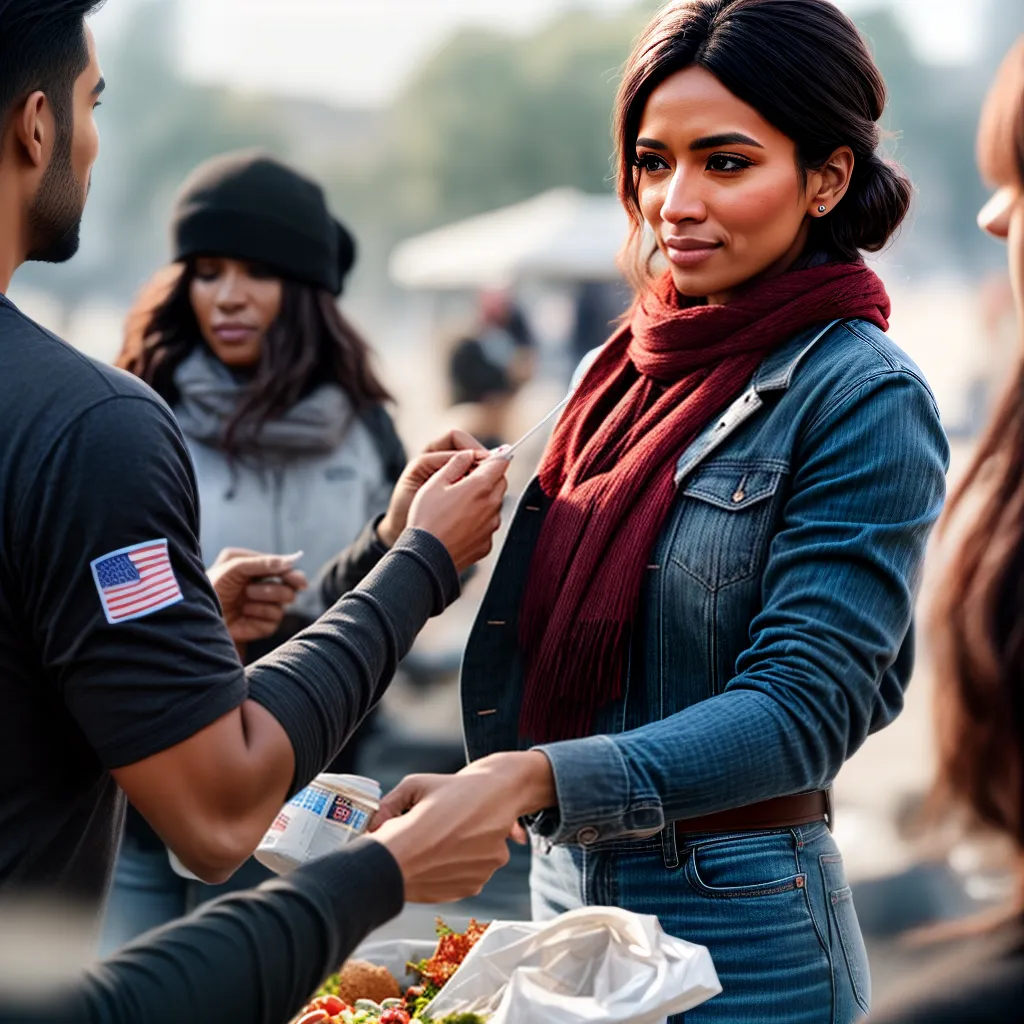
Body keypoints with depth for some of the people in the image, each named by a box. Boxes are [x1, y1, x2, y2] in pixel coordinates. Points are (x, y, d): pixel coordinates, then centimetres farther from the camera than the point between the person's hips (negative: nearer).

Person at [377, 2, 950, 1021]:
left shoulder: (865, 399, -13)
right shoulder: (620, 370, 6)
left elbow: (803, 703, -20)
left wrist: (534, 778, -30)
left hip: (736, 934, -6)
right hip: (563, 887, 6)